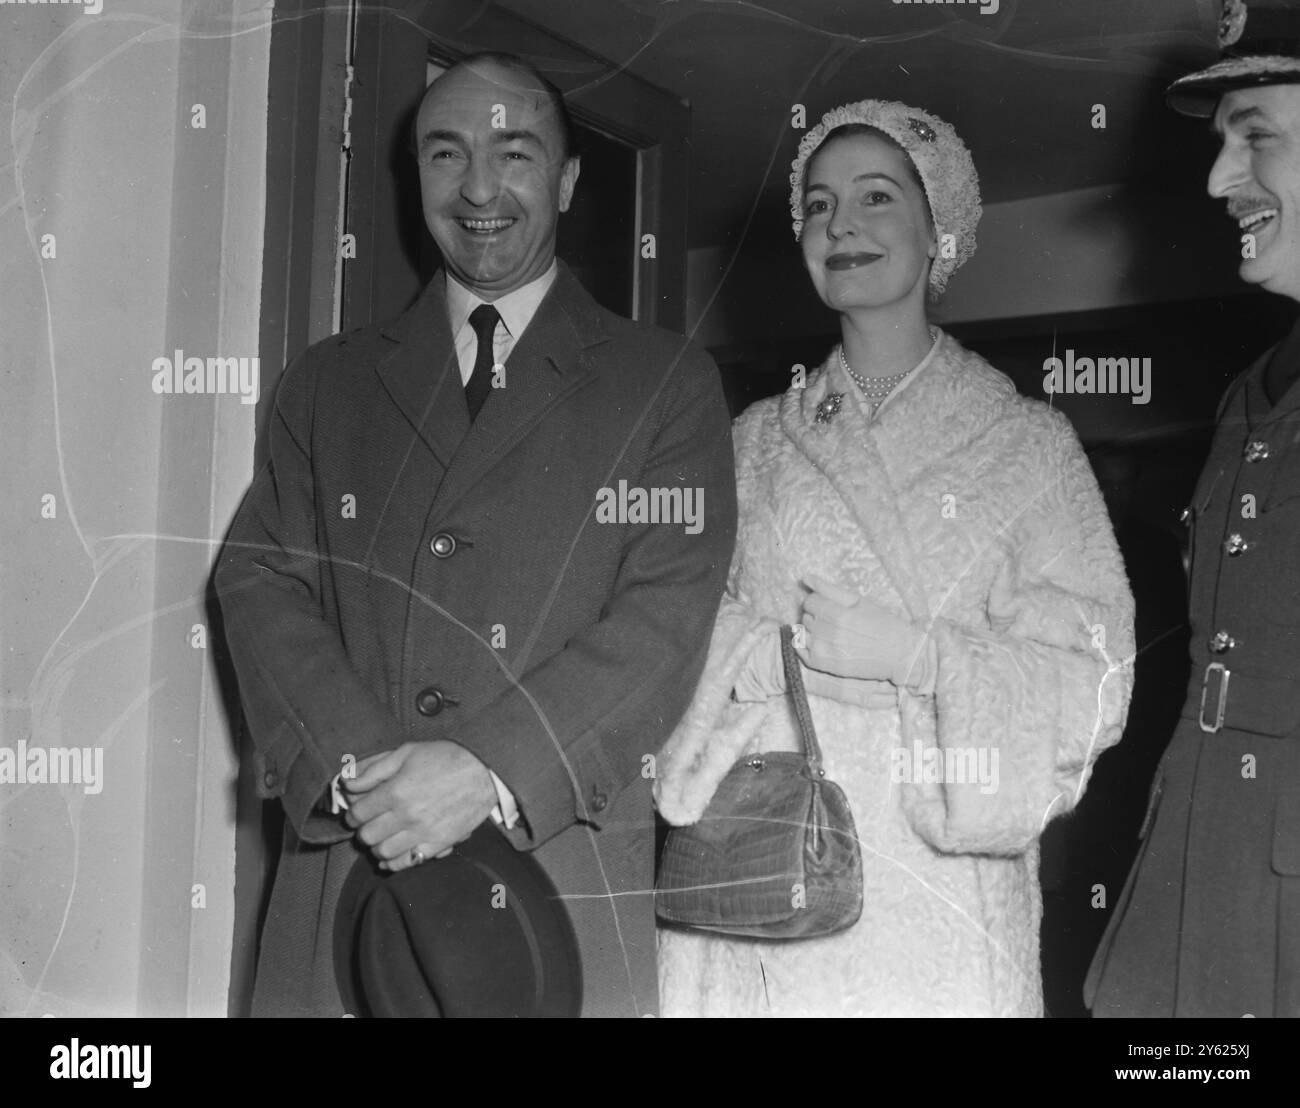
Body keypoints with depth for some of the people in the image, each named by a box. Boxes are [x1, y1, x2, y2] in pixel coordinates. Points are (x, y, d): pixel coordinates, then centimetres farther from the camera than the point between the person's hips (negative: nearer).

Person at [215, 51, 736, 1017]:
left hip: (572, 888, -2)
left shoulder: (667, 382, 5)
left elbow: (669, 612, -5)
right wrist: (356, 765, -13)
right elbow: (261, 578, 4)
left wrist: (491, 767, -17)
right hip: (348, 876, 2)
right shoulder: (329, 382, 13)